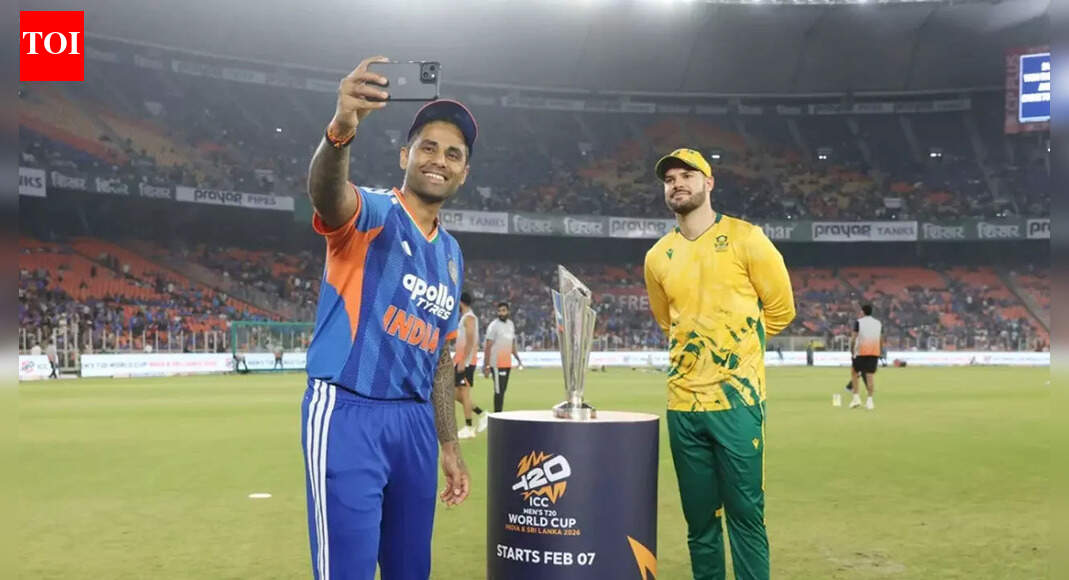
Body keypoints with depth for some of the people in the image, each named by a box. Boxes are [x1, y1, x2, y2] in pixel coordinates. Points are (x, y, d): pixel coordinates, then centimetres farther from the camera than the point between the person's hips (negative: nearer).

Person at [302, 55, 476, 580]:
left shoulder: (451, 255, 16)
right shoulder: (372, 215, -5)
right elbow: (326, 191, -31)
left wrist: (449, 446, 19)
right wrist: (340, 130, -52)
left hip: (414, 421, 7)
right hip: (347, 414, -7)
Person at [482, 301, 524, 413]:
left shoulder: (511, 324, 13)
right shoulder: (494, 326, -10)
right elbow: (488, 347, -13)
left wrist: (518, 359, 16)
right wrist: (486, 366, -17)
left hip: (507, 364, 7)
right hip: (497, 364, -7)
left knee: (503, 390, 11)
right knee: (499, 391, -7)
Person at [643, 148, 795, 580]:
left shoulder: (745, 238, -3)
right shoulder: (658, 257, 8)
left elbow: (780, 308, 5)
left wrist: (738, 347, 10)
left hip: (736, 399, -4)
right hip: (683, 402, 4)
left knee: (745, 514, 0)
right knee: (699, 519, 11)